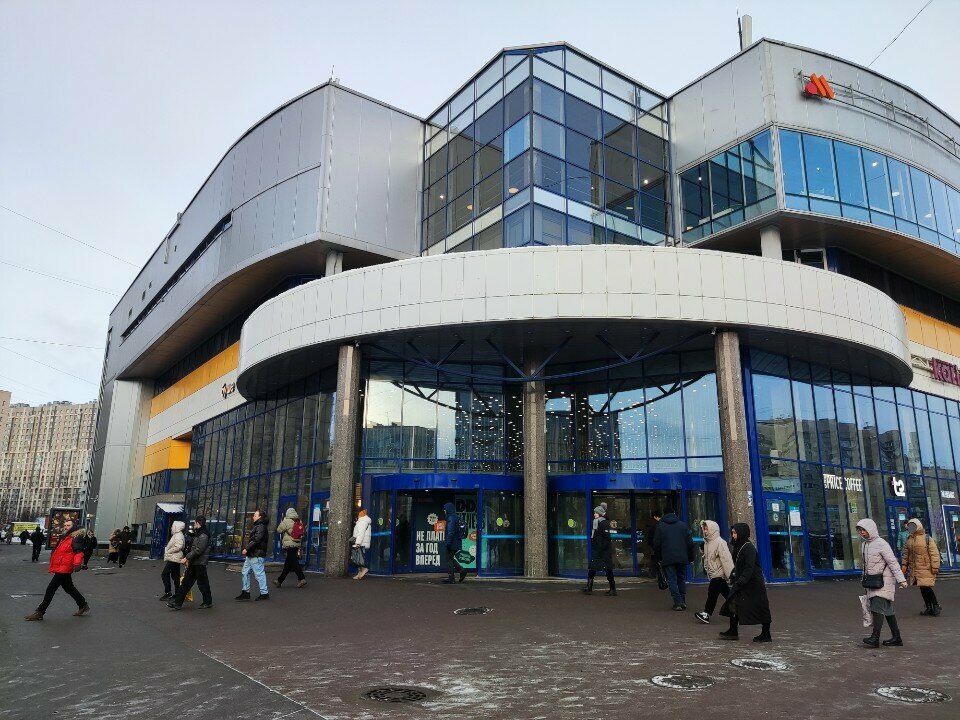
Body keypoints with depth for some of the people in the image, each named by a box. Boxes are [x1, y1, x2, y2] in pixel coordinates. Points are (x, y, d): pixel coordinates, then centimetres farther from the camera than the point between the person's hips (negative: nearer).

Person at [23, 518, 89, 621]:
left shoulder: (76, 538, -14)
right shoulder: (64, 537, 17)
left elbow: (79, 552, -25)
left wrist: (77, 564, -38)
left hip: (64, 569, -10)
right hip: (62, 568, 10)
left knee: (50, 589, -7)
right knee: (69, 588, 17)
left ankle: (39, 612, 0)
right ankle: (83, 606, 26)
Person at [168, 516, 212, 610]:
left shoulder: (203, 535, -17)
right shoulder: (199, 534, 16)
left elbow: (198, 550, -24)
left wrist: (187, 558, -20)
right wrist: (188, 559, 14)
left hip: (199, 564, -10)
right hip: (193, 563, 10)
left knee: (202, 583, 1)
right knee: (186, 582, 8)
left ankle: (208, 602, 13)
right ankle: (177, 603, 11)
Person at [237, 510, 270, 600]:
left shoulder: (261, 527, -16)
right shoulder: (256, 526, 18)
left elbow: (256, 540, -24)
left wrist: (247, 549, -19)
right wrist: (247, 549, 13)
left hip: (256, 555, -11)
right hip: (250, 555, 11)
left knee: (259, 573, -4)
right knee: (245, 572, 14)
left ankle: (264, 593, 3)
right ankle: (245, 592, 21)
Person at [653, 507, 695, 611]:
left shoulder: (660, 526, 0)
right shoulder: (683, 525, 5)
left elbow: (656, 545, 2)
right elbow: (690, 543, 5)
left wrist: (659, 557, 14)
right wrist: (691, 557, 12)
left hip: (668, 558, -3)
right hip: (682, 558, 3)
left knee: (672, 580, 1)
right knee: (682, 579, 15)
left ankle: (678, 603, -4)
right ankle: (683, 601, 14)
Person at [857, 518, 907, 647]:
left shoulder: (881, 544, -12)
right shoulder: (863, 544, 12)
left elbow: (893, 562, -15)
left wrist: (901, 579, -19)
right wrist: (865, 579, 21)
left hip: (884, 581, -8)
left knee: (877, 607, -14)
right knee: (887, 609, 12)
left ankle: (875, 638, -17)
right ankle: (896, 637, 19)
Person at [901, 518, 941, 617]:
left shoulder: (927, 539, -9)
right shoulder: (909, 539, 10)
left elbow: (934, 554, -10)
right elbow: (906, 553, 18)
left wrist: (935, 567, -14)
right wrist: (904, 565, 13)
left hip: (926, 568, -6)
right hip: (914, 569, 6)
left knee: (926, 587, -10)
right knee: (922, 588, 11)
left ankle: (936, 606, 10)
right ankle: (929, 608, 22)